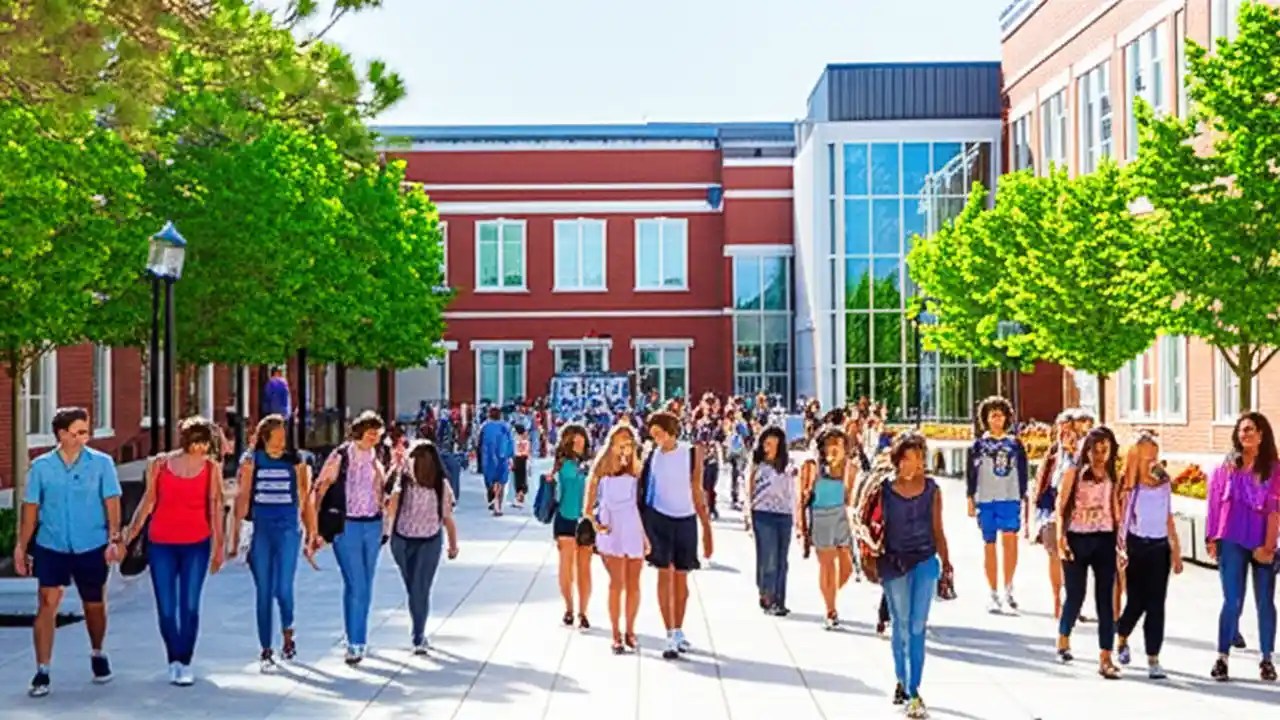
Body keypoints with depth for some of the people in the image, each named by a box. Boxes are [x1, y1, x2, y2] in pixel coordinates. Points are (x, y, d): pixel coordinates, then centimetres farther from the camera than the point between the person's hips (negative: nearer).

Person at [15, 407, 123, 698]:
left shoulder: (101, 463, -5)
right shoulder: (41, 466, -1)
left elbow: (111, 502, -6)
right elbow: (31, 507, 4)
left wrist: (115, 538, -16)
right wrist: (21, 546, 2)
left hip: (92, 547, 0)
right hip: (51, 547, 0)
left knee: (94, 606, 12)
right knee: (47, 605, -6)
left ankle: (98, 656, 36)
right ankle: (42, 672, -1)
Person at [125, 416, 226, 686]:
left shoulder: (211, 468, 0)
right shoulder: (160, 465, 3)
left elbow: (215, 507, -1)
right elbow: (148, 502, 8)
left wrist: (218, 546, -4)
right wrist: (129, 535, 8)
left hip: (196, 544, -1)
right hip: (161, 544, 1)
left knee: (190, 606, -2)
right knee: (165, 608, 3)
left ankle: (185, 663, 8)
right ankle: (174, 661, 19)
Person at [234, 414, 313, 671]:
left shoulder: (295, 462, 4)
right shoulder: (251, 461, 5)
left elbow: (305, 498, 8)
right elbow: (243, 496, 4)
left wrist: (311, 532, 7)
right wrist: (237, 530, -3)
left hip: (287, 529, -1)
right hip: (260, 530, 1)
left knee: (283, 589, -9)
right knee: (263, 592, 4)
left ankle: (287, 632, 21)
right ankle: (266, 650, 14)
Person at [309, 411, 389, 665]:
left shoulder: (375, 458, 10)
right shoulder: (340, 456, -7)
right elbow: (319, 491, -10)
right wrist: (317, 530, -13)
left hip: (373, 526, 5)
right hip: (347, 526, -5)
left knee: (366, 586, 11)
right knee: (355, 585, -9)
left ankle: (359, 638, 23)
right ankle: (354, 644, -2)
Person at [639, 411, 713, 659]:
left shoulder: (692, 453, 0)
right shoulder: (651, 455, 1)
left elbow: (697, 492, 4)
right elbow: (641, 487, 4)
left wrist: (707, 529, 3)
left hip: (686, 519, 1)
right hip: (658, 518, -1)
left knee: (681, 577, 10)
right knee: (665, 574, -6)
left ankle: (679, 631, 25)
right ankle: (671, 637, -5)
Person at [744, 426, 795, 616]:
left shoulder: (787, 466, 12)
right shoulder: (756, 465, 3)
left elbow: (792, 493, 15)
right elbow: (749, 492, 4)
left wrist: (795, 517, 12)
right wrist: (748, 518, -2)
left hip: (785, 516, 3)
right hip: (763, 516, -3)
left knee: (781, 560, 4)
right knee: (768, 558, -7)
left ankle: (779, 601, 10)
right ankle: (767, 598, 2)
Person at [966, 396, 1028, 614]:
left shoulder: (1014, 444, 10)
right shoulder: (978, 445, 8)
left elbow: (1022, 473, 11)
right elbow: (970, 473, 6)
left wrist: (1022, 497, 5)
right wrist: (970, 499, 0)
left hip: (1010, 499, 0)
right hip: (985, 500, 1)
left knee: (1010, 539, -20)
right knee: (990, 546, 4)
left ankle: (1009, 588, -11)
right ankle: (993, 595, 10)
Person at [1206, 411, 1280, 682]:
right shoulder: (1226, 467, 5)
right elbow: (1214, 504, 6)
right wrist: (1212, 540, 2)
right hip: (1232, 543, 0)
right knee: (1232, 601, -2)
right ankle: (1222, 658, 2)